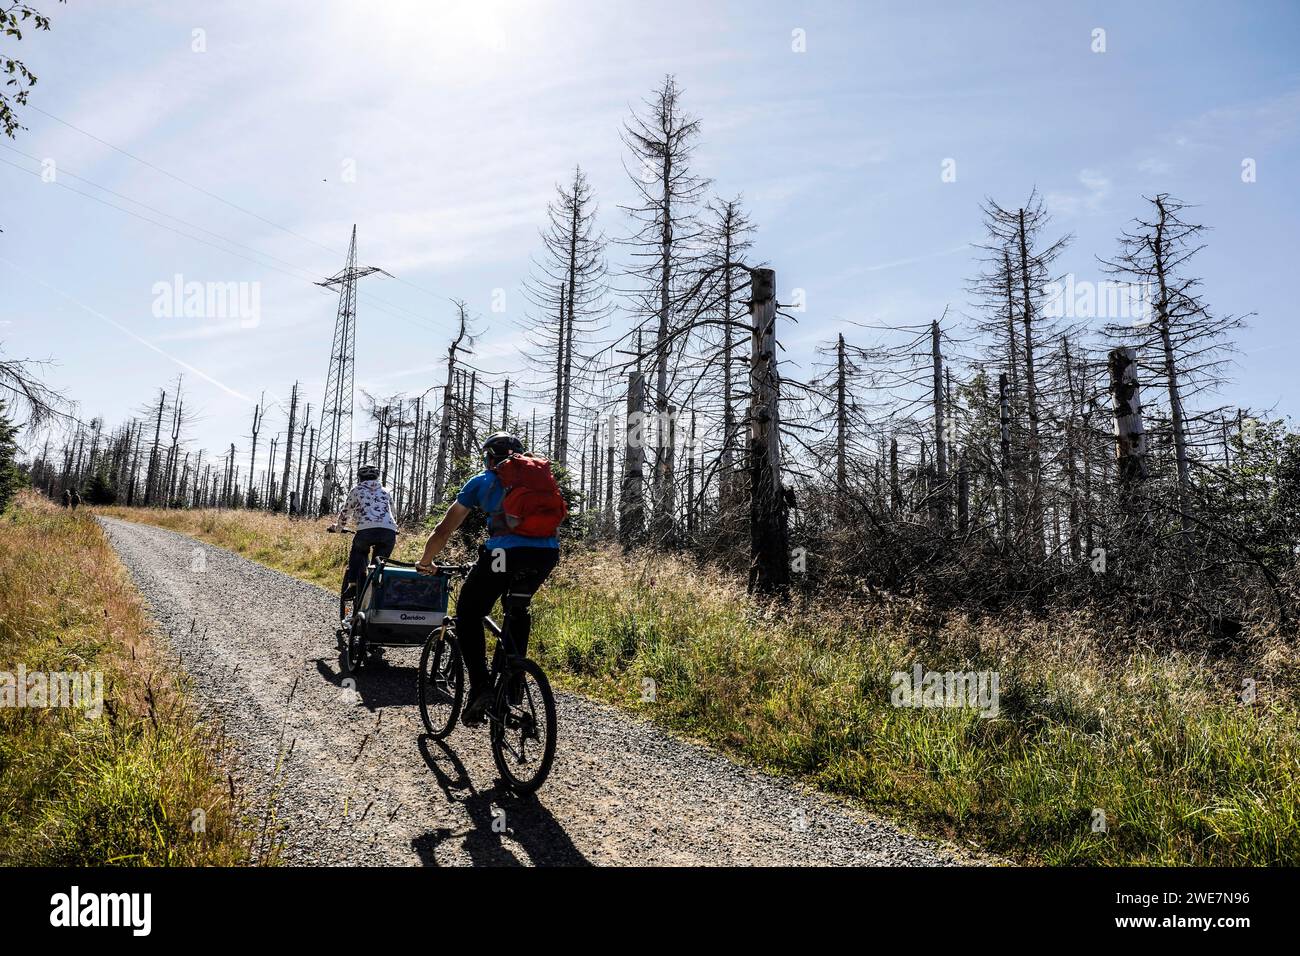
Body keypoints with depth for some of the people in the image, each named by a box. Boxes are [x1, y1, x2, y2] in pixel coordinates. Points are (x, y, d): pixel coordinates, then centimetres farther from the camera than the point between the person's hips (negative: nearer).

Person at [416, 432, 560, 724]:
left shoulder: (481, 481, 21)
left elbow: (444, 530, 24)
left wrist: (426, 562, 40)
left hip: (505, 551, -4)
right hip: (547, 553, 4)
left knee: (468, 615, 16)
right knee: (518, 609, 31)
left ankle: (480, 687, 3)